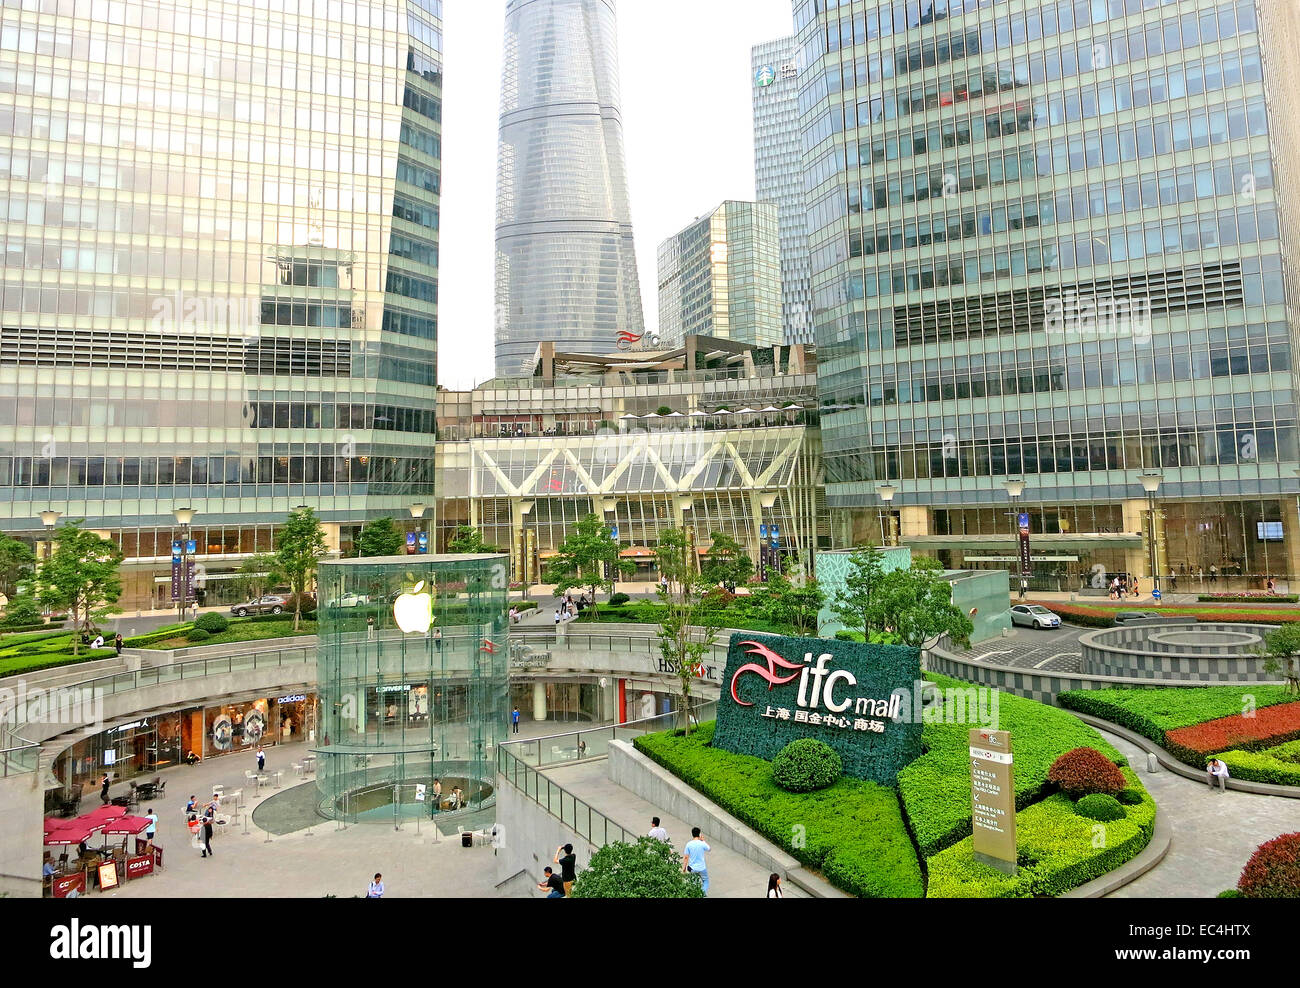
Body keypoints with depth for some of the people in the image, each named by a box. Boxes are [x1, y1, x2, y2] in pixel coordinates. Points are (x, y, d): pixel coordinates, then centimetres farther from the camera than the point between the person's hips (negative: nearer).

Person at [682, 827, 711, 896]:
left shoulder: (689, 844, -11)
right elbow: (709, 849, 7)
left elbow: (686, 857, -8)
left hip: (692, 868, 2)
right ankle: (704, 893, 1)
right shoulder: (702, 844, -15)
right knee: (705, 881, 19)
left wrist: (684, 867, 3)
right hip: (702, 868, -2)